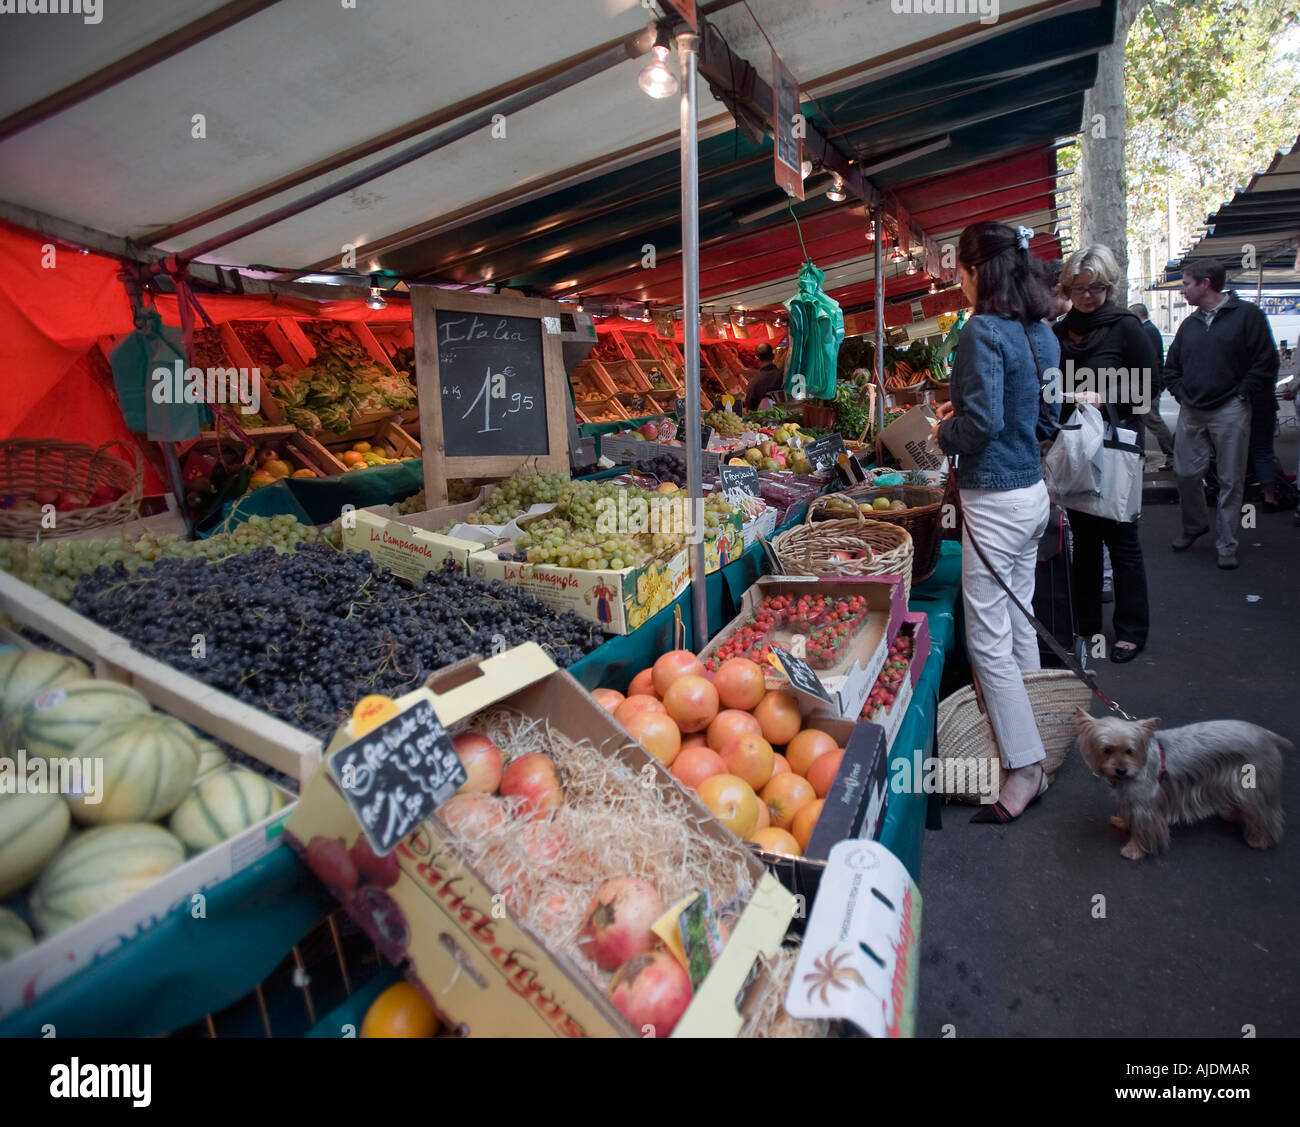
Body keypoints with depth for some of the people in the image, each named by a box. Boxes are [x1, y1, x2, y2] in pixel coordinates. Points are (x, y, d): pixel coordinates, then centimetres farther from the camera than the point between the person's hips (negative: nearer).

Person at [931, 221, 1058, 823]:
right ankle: (1027, 735, 33)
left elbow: (983, 423, -24)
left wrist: (945, 432, -4)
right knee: (1019, 624, 19)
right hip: (1034, 492, 9)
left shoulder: (982, 332, -17)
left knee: (988, 640, -1)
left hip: (994, 500, -9)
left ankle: (1025, 767, 6)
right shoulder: (1042, 333, 10)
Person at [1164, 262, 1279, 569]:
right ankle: (1194, 525, 28)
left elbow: (1266, 363, -6)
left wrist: (1241, 395, -9)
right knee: (1185, 474, 5)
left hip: (1229, 413, -5)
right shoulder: (1189, 324, 14)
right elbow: (1171, 367, 20)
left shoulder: (1246, 314, -3)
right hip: (1191, 413, 5)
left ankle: (1227, 546, 7)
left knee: (1231, 480, 0)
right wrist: (1181, 393, 6)